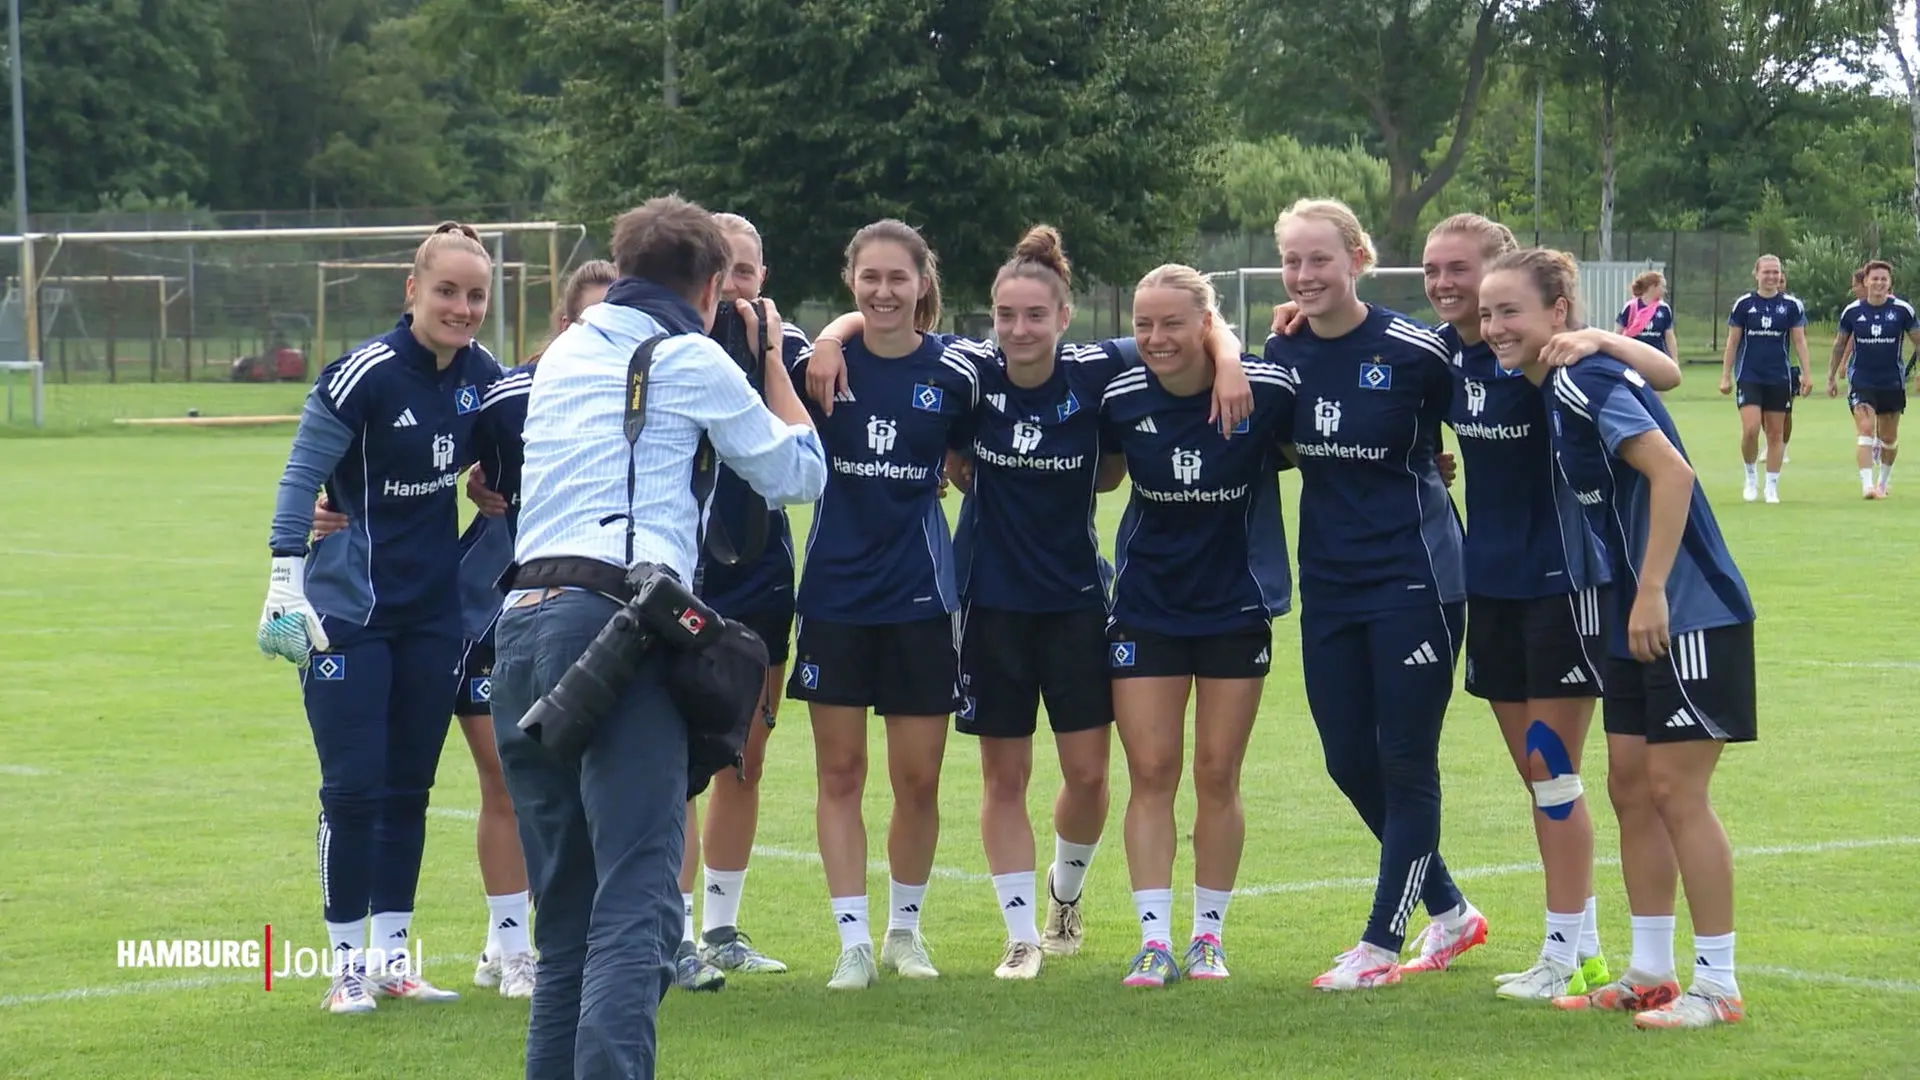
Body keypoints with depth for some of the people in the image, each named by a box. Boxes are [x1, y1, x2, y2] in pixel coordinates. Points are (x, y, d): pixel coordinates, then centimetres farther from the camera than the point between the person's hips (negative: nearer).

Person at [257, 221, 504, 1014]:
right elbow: (300, 474, -13)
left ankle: (391, 956, 18)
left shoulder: (482, 375, 0)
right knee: (353, 789, -5)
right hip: (350, 611, -5)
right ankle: (347, 963, 5)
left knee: (408, 788, 10)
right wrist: (286, 579, -17)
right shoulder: (365, 375, -17)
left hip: (433, 612, 6)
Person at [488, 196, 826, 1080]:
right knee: (636, 907, -14)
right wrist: (770, 360, 30)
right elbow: (799, 473, 17)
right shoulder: (694, 362, 6)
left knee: (566, 914, 13)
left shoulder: (563, 354, 23)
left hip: (522, 625, 6)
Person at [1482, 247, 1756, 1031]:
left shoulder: (1589, 382, -17)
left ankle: (1717, 987, 2)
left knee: (1675, 790, -5)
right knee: (1630, 785, 11)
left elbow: (1672, 472, -26)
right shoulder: (1543, 392, 10)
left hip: (1689, 615, -9)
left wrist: (1652, 593, -26)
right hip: (1633, 621, 9)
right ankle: (1651, 971, 20)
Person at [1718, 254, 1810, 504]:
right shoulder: (1744, 304, 1)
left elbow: (1799, 341, 4)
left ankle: (1772, 487, 14)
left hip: (1780, 378, 1)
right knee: (1751, 429, -14)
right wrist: (1726, 376, 2)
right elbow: (1732, 342, 5)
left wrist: (1805, 374, -3)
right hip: (1749, 377, -1)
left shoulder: (1791, 305, 2)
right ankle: (1751, 477, 8)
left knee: (1776, 433, 4)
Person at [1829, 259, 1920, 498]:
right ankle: (1867, 485, -21)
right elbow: (1840, 345, 10)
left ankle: (1883, 480, 35)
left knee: (1889, 437, 12)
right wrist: (1831, 377, 12)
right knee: (1865, 428, -17)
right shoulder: (1851, 312, -3)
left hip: (1892, 382, 1)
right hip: (1861, 381, -1)